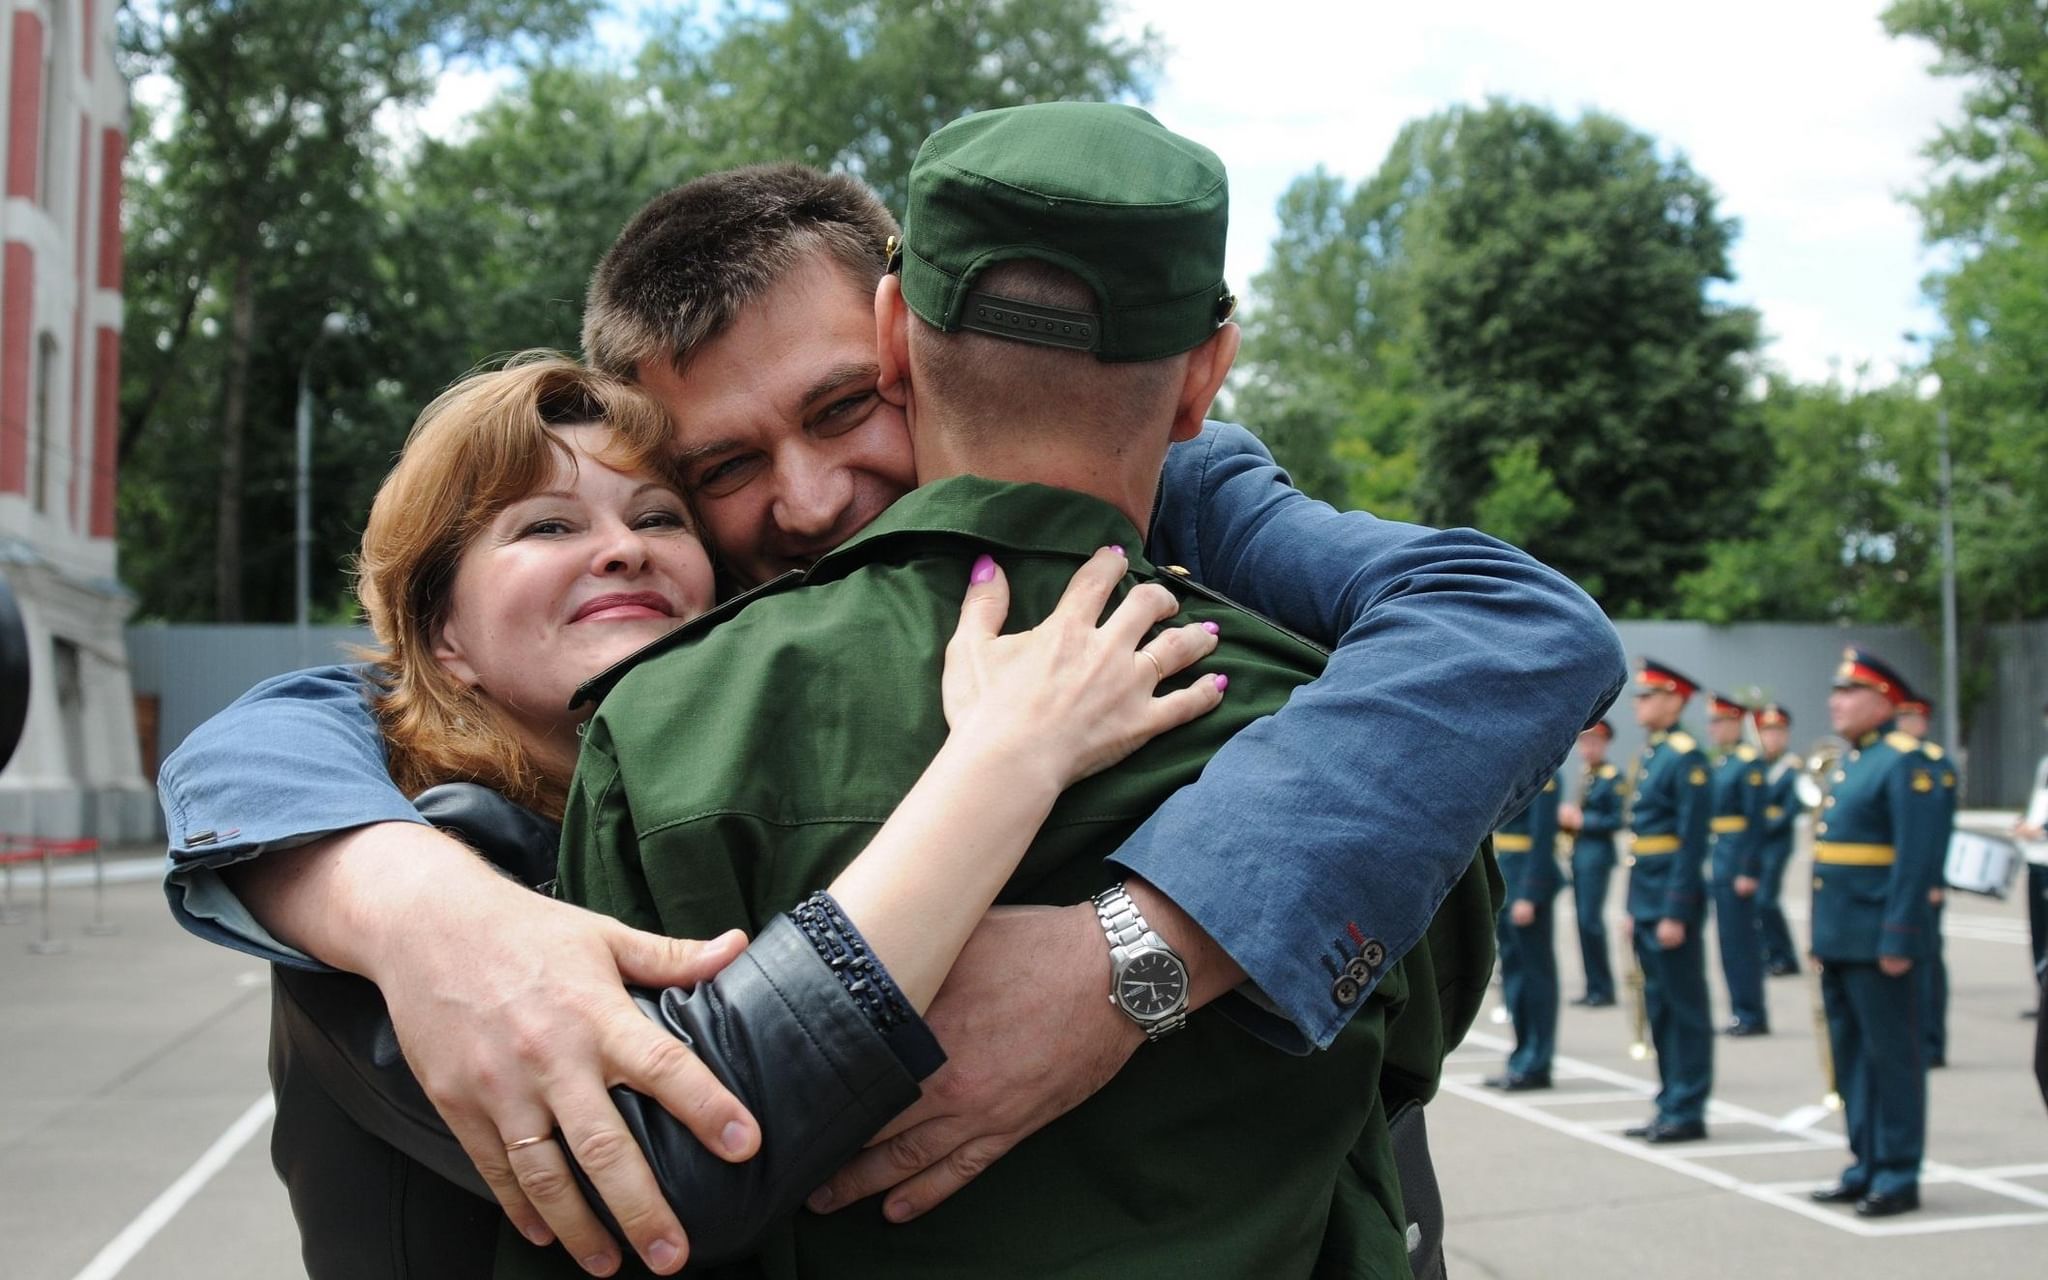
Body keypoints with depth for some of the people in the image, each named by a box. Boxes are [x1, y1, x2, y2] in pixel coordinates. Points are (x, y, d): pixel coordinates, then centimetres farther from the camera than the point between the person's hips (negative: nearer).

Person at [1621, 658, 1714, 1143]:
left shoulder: (1686, 757, -13)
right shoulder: (1648, 756, 15)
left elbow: (1692, 842, -17)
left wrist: (1675, 913, -20)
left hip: (1671, 901, -9)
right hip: (1646, 900, 9)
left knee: (1684, 1007, -2)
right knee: (1659, 1007, 13)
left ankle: (1688, 1112, 4)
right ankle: (1671, 1106, 20)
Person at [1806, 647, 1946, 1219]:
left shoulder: (1905, 762, -13)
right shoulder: (1850, 761, 15)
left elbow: (1918, 858, -19)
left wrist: (1899, 940, -22)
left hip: (1879, 940, -9)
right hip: (1840, 938, 9)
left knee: (1892, 1057, 0)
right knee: (1852, 1057, 14)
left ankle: (1899, 1177, 7)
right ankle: (1867, 1166, 23)